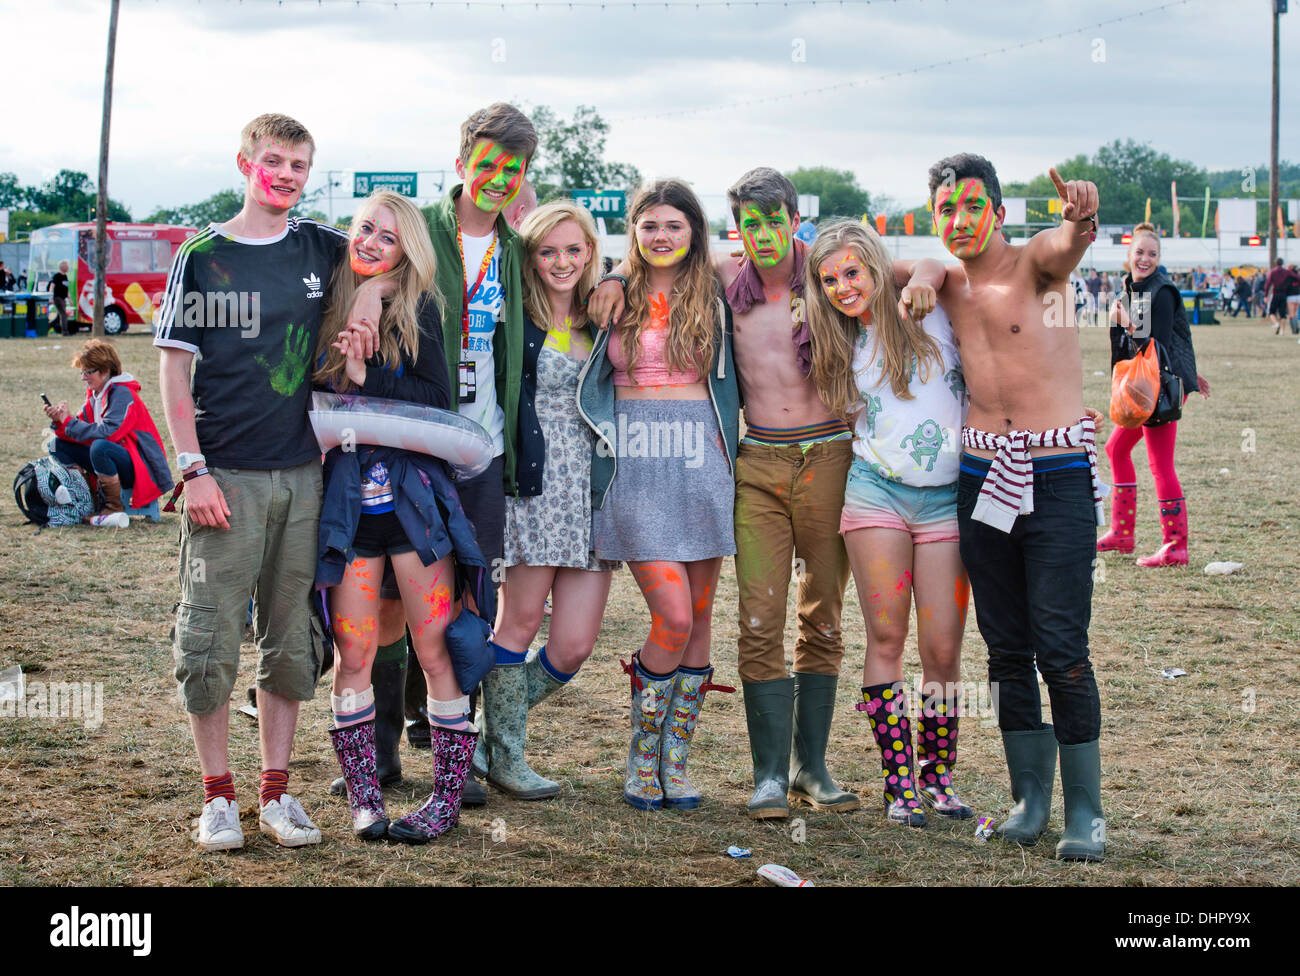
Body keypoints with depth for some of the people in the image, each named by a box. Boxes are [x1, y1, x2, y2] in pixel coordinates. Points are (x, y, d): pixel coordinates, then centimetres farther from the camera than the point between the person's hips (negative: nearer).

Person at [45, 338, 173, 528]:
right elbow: (80, 430, 7)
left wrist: (68, 421, -19)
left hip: (143, 469, -9)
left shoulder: (123, 394, -16)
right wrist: (59, 421, -13)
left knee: (100, 447, -38)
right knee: (59, 445, 3)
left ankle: (115, 510, -25)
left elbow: (107, 433, -27)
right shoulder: (95, 394, 11)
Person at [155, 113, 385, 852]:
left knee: (292, 639, 7)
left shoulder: (319, 249, 8)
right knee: (211, 638, -3)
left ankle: (278, 792, 17)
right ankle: (219, 795, 9)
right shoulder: (202, 257, 0)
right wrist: (194, 470, -10)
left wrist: (370, 292, 1)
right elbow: (174, 368, -1)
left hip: (302, 474, 3)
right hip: (227, 475, -3)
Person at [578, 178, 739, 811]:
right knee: (674, 618, -11)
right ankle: (641, 755, 5)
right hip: (634, 466, -3)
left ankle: (674, 760, 14)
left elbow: (726, 384, 19)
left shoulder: (711, 300, 10)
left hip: (699, 464, 3)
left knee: (699, 619, 4)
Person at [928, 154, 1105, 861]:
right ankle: (1030, 795, 20)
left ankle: (1085, 809, 2)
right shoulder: (943, 284, 9)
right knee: (1006, 649, 9)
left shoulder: (1034, 263, -6)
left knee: (1062, 651, -7)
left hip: (1058, 476, -5)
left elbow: (1065, 246, -29)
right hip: (982, 477, 5)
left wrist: (1081, 217, -52)